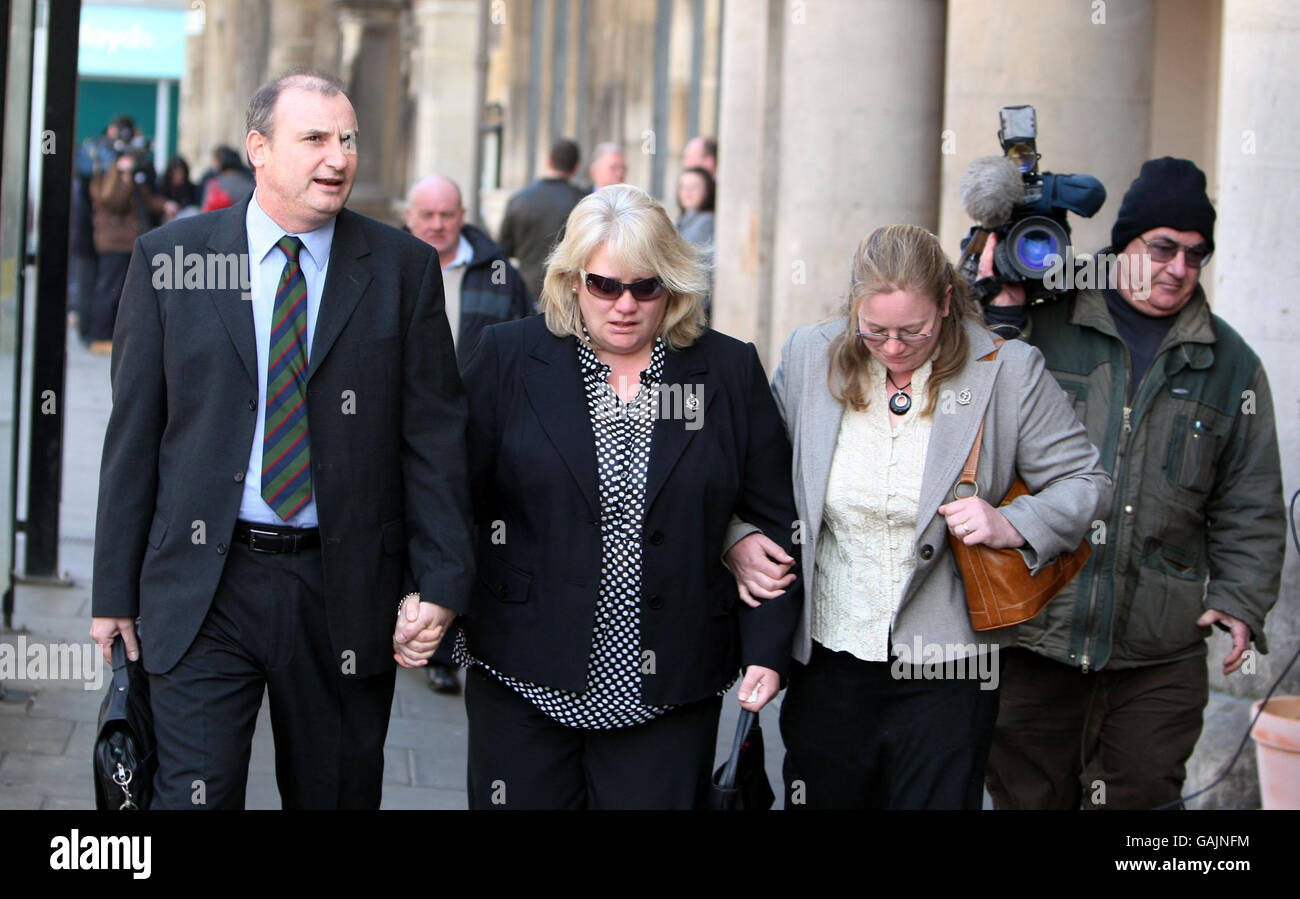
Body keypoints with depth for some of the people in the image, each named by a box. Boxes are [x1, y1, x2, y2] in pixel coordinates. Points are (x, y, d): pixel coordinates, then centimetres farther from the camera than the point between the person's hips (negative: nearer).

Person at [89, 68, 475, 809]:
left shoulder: (403, 267, 2)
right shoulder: (168, 256, 2)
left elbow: (434, 435, 1)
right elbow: (134, 434, 4)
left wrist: (440, 583, -7)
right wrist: (116, 590, 3)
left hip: (346, 594, 1)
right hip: (202, 588, -1)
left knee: (336, 794, 11)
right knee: (194, 796, -4)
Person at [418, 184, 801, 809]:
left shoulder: (730, 372, 4)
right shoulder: (510, 358, 2)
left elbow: (773, 523, 7)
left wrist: (767, 650, 0)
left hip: (668, 696, 1)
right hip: (525, 684, 0)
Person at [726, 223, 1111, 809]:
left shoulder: (1008, 372, -6)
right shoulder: (809, 357, 1)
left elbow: (1085, 484, 0)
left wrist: (1013, 527, -17)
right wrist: (737, 538, -4)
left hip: (948, 672, -2)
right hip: (828, 665, 3)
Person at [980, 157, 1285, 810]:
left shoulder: (1229, 363, 12)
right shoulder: (1042, 327, 4)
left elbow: (1251, 503, 14)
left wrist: (1241, 599, 1)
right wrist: (999, 313, -8)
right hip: (1032, 640, -1)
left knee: (1137, 798, 4)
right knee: (1026, 796, 6)